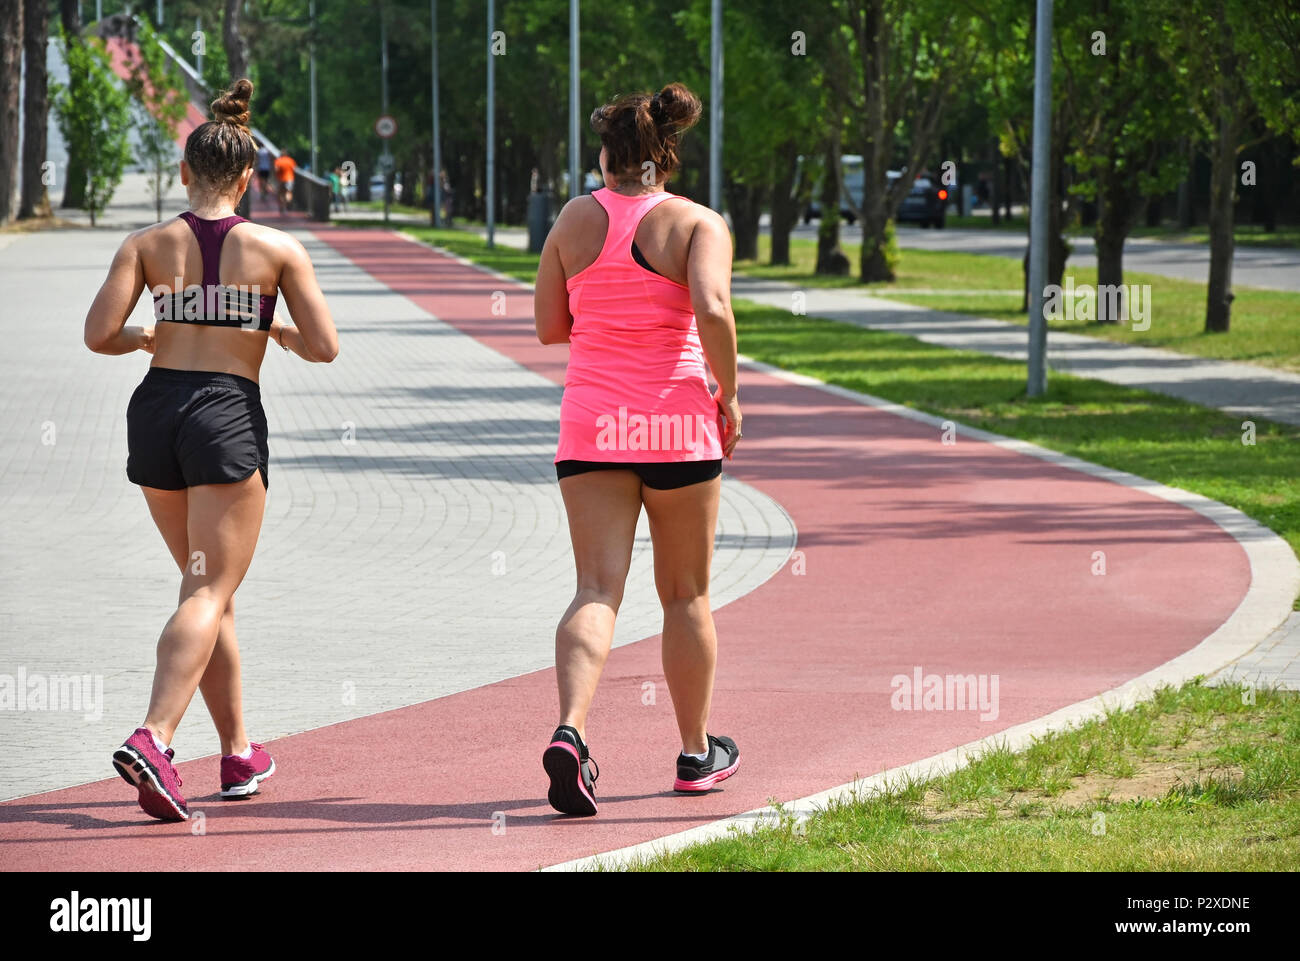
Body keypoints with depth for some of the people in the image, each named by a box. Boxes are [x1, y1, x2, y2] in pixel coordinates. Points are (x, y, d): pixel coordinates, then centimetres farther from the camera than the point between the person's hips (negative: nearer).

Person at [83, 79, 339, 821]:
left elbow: (99, 334, -4)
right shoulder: (278, 250, 1)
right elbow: (325, 347, -2)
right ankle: (152, 740, -27)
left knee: (208, 587, 19)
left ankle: (239, 753, 24)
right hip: (229, 412, -4)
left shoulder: (147, 245, 5)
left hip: (156, 408, 4)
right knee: (208, 596, -6)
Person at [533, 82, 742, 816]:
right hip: (677, 423, -2)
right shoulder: (698, 224, -3)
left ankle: (571, 730, -29)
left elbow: (549, 325, 10)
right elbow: (712, 309, -20)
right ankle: (697, 752, 25)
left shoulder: (577, 219, 6)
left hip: (592, 424, 2)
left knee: (598, 589, -4)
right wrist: (729, 395, -8)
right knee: (687, 593, 14)